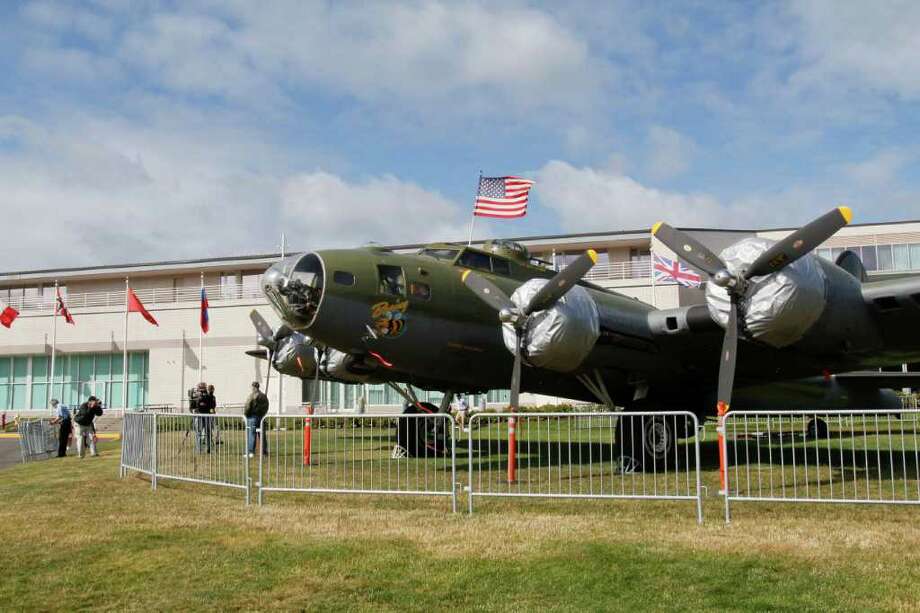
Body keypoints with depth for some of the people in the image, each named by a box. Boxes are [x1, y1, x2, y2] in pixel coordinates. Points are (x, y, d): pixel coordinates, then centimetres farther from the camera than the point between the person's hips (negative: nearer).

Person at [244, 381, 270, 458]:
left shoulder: (251, 396, -11)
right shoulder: (264, 396, 10)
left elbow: (248, 407, -12)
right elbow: (266, 407, 15)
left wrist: (245, 414, 1)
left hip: (253, 417, -6)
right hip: (262, 417, 6)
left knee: (252, 434, -4)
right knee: (262, 435, 11)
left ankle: (251, 452, -7)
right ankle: (264, 451, 15)